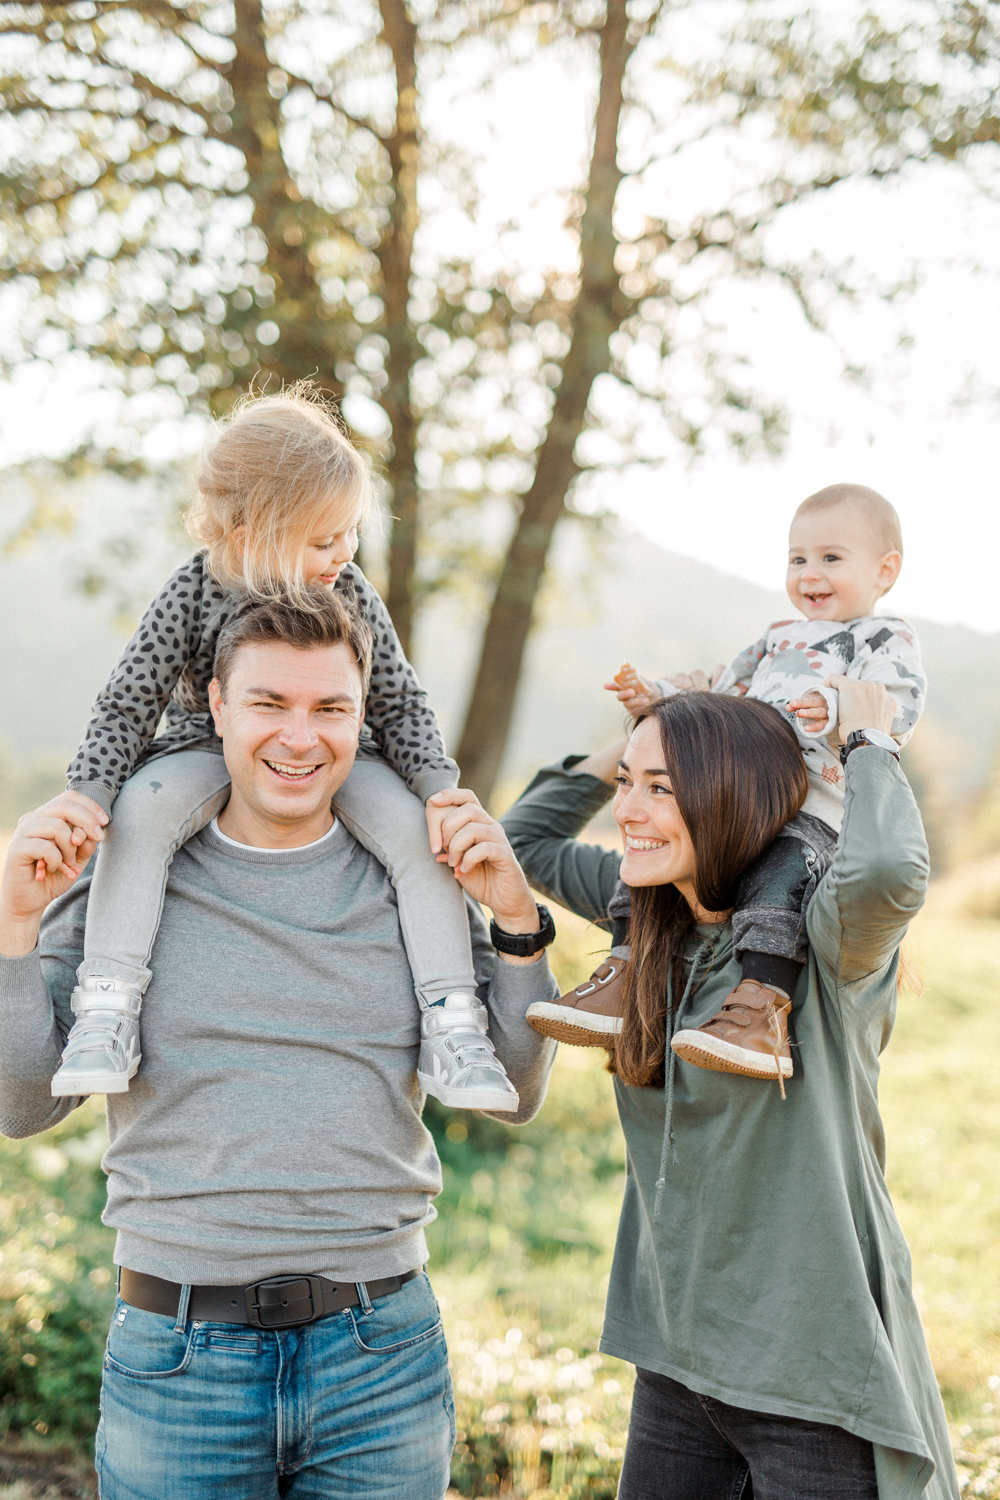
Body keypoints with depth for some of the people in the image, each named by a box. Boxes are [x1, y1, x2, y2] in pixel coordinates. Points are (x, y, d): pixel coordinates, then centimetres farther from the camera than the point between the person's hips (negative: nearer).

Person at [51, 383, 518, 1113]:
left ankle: (452, 1029, -21)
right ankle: (106, 1012, -28)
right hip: (210, 752, -1)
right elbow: (127, 707, -11)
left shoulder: (351, 594, -11)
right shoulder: (194, 595, -16)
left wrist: (443, 790, -20)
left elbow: (400, 704, -5)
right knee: (141, 810, -32)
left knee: (419, 829, -26)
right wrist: (86, 795, -26)